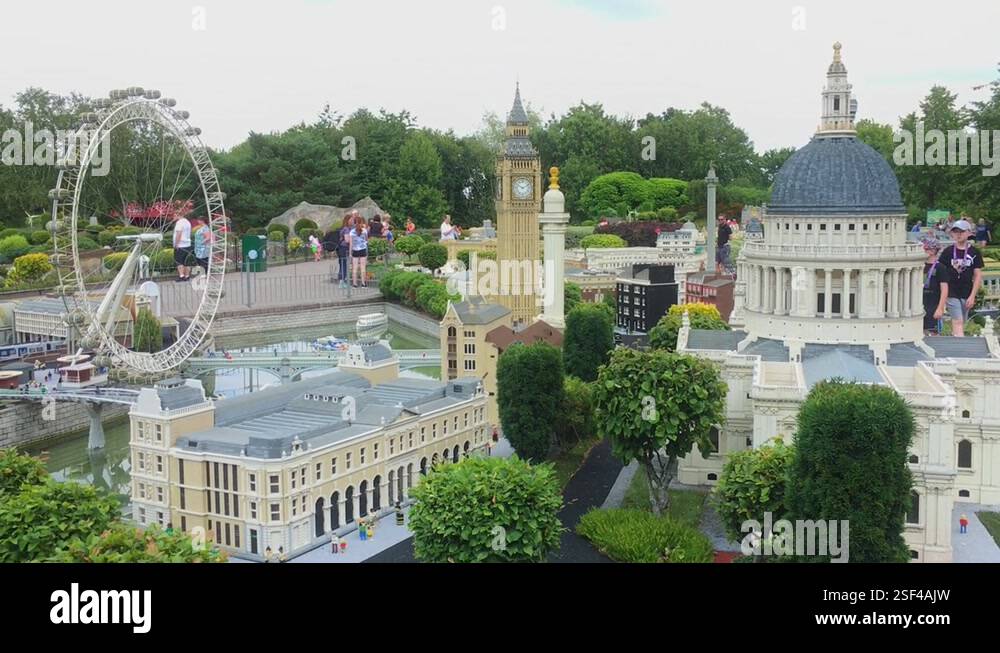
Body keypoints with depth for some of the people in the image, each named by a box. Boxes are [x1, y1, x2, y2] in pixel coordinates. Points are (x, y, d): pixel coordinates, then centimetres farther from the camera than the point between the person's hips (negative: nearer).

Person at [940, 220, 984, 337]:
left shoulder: (974, 253, 3)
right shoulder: (948, 252, 1)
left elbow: (978, 276, 2)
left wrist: (972, 296, -5)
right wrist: (943, 294, -3)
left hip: (967, 295, 2)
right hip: (952, 293, -2)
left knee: (961, 323, 11)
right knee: (958, 322, -12)